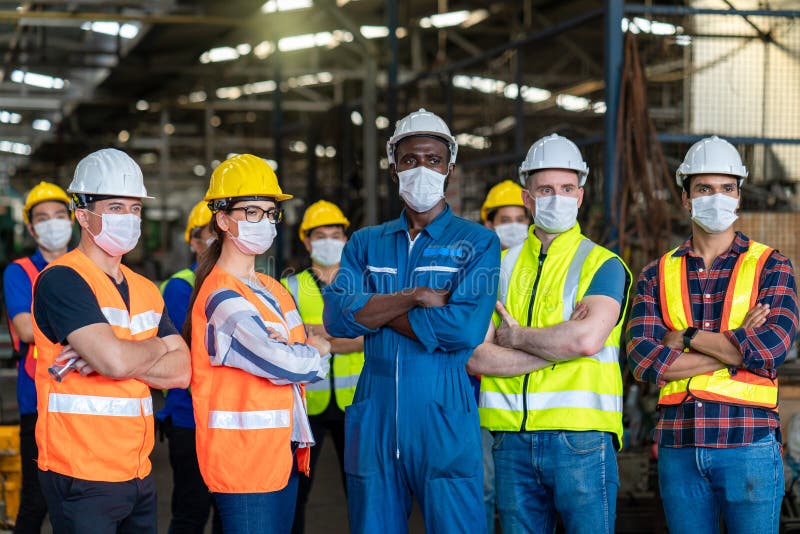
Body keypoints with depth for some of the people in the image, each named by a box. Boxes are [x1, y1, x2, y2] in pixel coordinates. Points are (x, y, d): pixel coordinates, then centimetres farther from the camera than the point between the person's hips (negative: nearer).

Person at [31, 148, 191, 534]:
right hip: (81, 475, -7)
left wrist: (110, 358, -12)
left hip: (138, 472, 7)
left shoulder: (145, 290, 14)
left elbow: (181, 371, 4)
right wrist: (157, 347, -1)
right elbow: (117, 361, -23)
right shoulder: (62, 281, -11)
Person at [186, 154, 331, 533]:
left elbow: (300, 361, 11)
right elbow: (287, 364, -21)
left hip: (283, 456, 9)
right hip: (244, 460, -8)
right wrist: (318, 351, -1)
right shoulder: (223, 299, -14)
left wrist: (300, 354, -11)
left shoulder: (273, 290, 14)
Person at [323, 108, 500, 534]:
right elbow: (336, 316, -3)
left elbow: (465, 327, -14)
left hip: (445, 421, -3)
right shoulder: (365, 243, 14)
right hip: (374, 419, 4)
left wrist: (374, 311, -6)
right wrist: (414, 297, -14)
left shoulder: (477, 243, 2)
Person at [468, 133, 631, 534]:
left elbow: (587, 339, -18)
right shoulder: (502, 266, 12)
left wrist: (517, 337, -4)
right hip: (512, 438, 4)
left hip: (580, 436, -4)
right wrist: (559, 345, -9)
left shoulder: (601, 264, 1)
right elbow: (476, 357, -1)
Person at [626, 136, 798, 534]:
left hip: (748, 442, -2)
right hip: (678, 446, 2)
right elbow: (643, 360, -6)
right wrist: (738, 348, -10)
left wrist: (687, 337, -7)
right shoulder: (657, 275, 9)